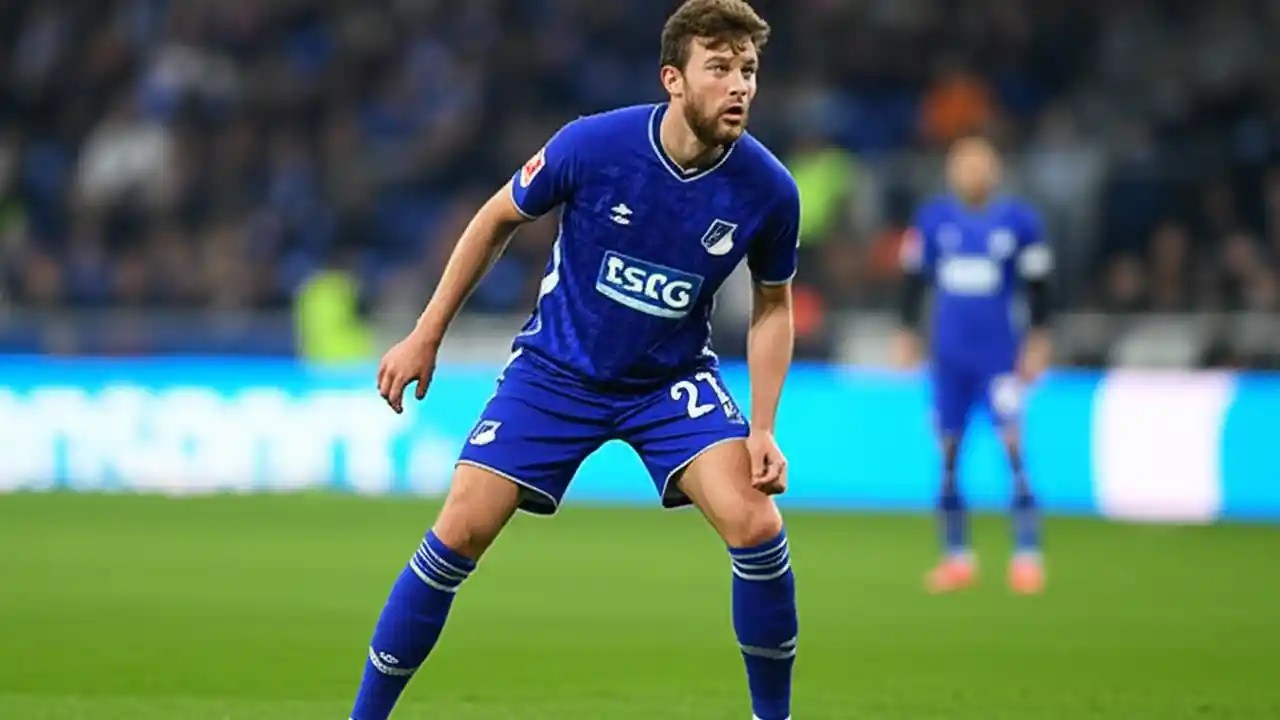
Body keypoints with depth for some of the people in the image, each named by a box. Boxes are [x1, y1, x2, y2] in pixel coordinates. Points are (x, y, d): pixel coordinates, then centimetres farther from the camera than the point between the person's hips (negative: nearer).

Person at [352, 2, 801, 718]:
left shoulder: (768, 190, -17)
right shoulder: (593, 145, -21)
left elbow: (773, 305, 1)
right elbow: (498, 220, -3)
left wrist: (762, 429, -9)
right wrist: (426, 335, -1)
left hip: (674, 378, 1)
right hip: (556, 368, -1)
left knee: (756, 527, -20)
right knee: (460, 532, -10)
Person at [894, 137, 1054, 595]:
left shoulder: (1019, 220, -3)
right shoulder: (932, 220, 3)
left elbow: (1037, 287, 2)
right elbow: (914, 279, 12)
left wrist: (1037, 342, -1)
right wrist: (907, 334, 10)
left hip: (1000, 356, -3)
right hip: (948, 357, 3)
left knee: (1014, 450, -11)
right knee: (947, 455, 5)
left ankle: (1027, 557, -9)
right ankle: (956, 558, 16)